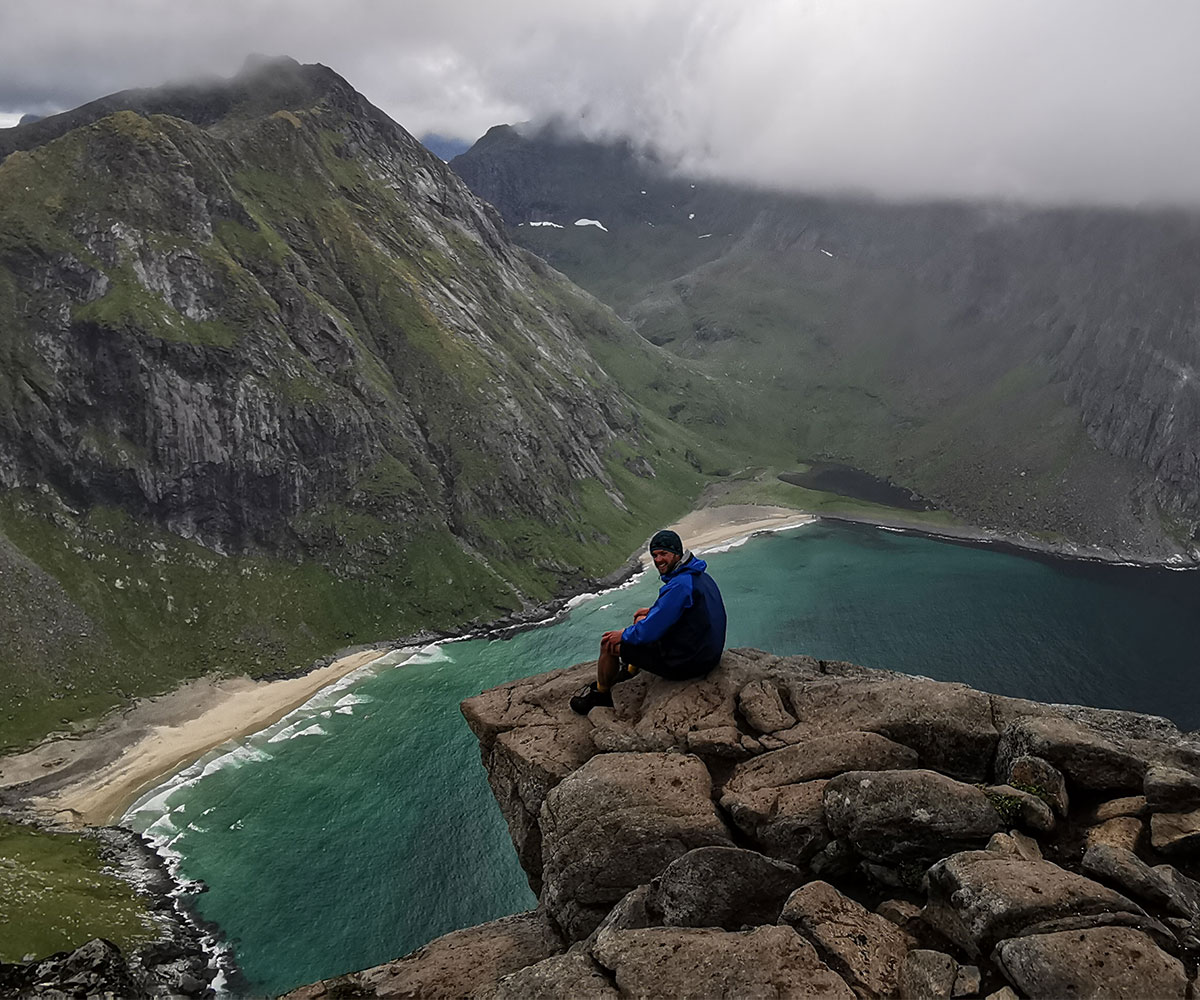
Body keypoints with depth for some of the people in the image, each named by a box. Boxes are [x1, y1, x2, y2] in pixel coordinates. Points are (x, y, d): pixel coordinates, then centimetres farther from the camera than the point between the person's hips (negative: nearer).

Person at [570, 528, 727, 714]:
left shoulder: (680, 585, -27)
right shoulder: (699, 575, 4)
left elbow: (650, 631, -25)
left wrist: (623, 635, -7)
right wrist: (654, 611, 15)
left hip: (684, 663, -10)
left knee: (609, 642, 1)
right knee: (641, 619, 29)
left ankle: (601, 693, 23)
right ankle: (631, 671, 45)